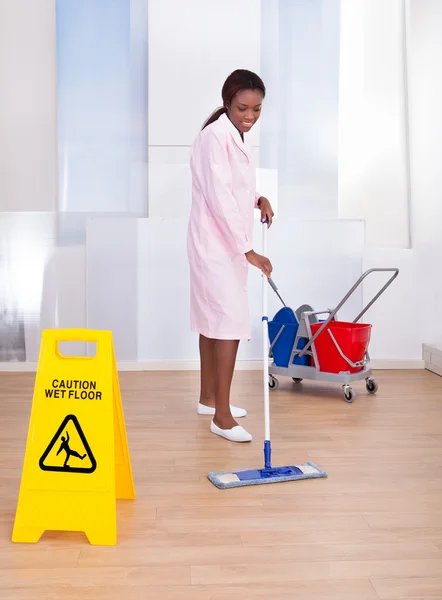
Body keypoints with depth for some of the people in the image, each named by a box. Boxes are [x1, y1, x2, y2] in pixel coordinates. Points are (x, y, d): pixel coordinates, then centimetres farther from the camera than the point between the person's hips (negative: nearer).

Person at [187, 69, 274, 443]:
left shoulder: (241, 136, 11)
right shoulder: (215, 137, -18)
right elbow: (219, 198, -25)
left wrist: (259, 199, 0)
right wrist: (249, 251, -28)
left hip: (230, 242, 9)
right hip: (215, 242, -9)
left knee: (213, 318, 15)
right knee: (230, 321, -11)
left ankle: (209, 398, 27)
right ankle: (222, 415, -4)